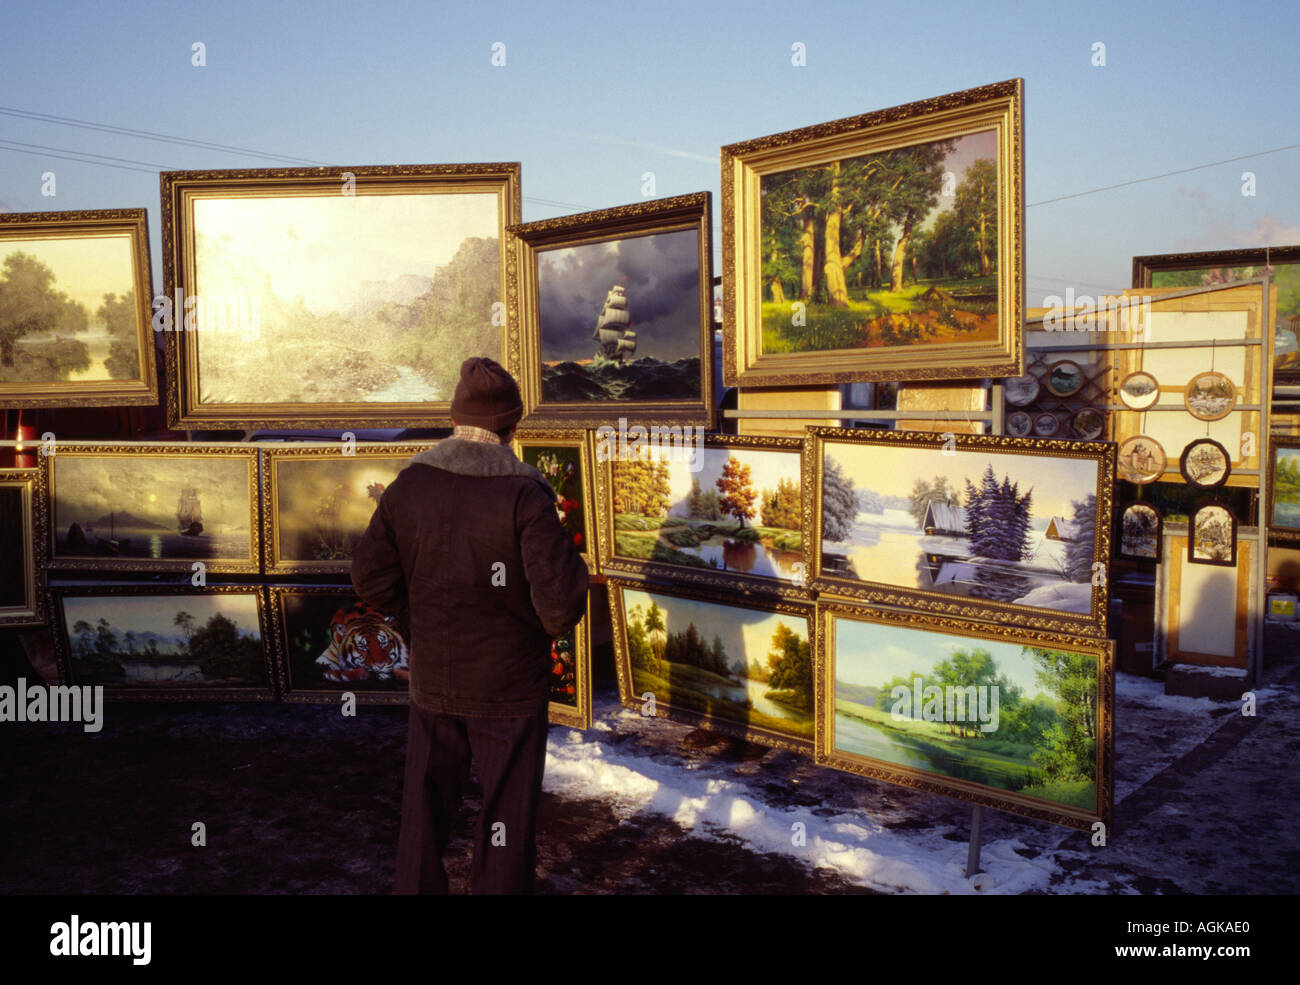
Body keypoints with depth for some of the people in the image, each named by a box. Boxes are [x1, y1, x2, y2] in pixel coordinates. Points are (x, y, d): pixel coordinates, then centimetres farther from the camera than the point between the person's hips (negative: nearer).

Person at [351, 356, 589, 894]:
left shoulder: (409, 484, -7)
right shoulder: (524, 493, -20)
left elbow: (370, 578, -2)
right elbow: (559, 600, -25)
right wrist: (552, 624, -3)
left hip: (432, 682, 4)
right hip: (508, 687, -4)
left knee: (425, 811, 22)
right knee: (506, 819, 13)